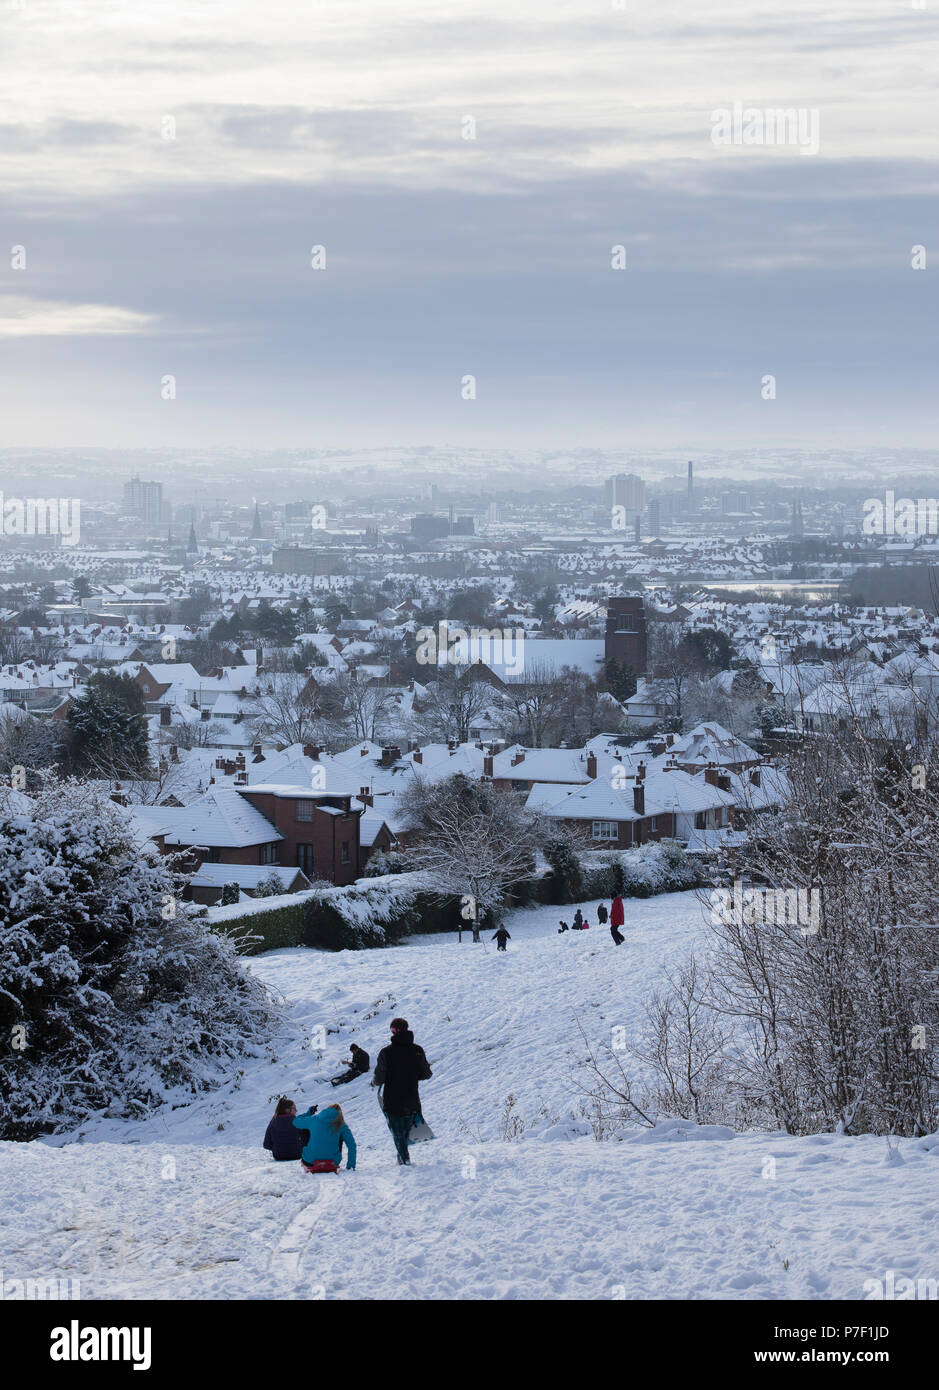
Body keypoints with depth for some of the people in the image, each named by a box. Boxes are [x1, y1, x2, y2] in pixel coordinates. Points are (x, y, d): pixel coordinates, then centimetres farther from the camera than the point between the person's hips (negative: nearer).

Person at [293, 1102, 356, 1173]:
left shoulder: (314, 1120, 2)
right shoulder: (341, 1125, 0)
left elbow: (296, 1122, 18)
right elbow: (351, 1144, -4)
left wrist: (308, 1113, 33)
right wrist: (351, 1164, 4)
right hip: (333, 1161, 0)